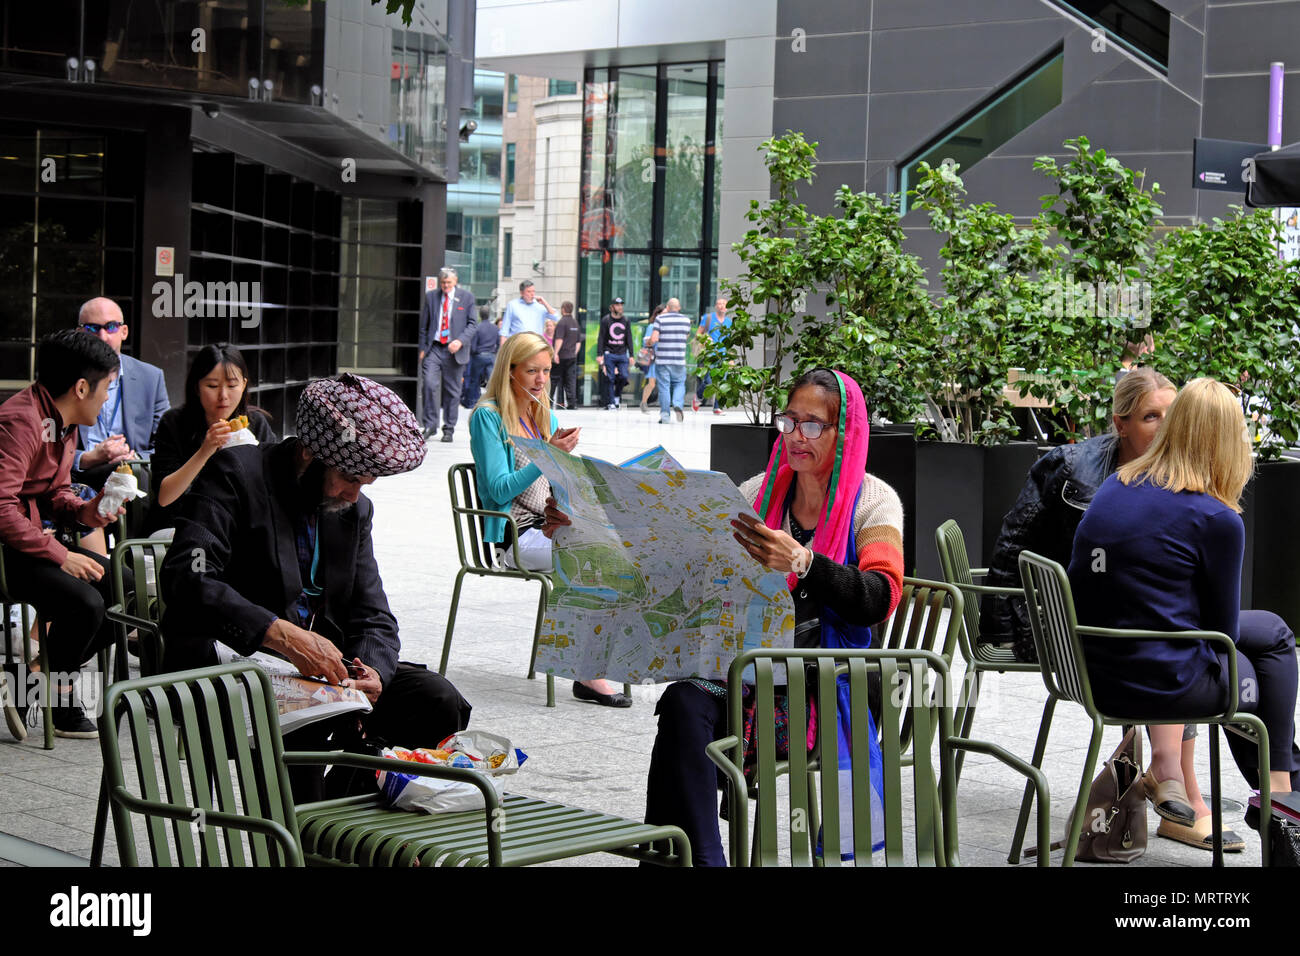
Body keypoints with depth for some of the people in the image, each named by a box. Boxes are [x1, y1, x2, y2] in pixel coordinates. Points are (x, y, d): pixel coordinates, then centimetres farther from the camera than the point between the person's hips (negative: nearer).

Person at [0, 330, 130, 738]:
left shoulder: (66, 423, 11)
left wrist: (83, 510, -4)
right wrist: (59, 555, -27)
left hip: (37, 537, 10)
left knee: (126, 589, 4)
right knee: (83, 602, -28)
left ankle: (46, 672, 8)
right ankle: (54, 702, -5)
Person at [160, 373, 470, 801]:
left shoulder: (354, 509, 13)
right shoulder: (234, 474, -9)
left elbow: (374, 619, 12)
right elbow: (187, 579, -23)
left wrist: (373, 673, -13)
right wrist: (281, 634, -33)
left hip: (321, 665, 7)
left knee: (438, 701, -11)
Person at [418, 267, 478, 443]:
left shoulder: (466, 297, 5)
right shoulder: (431, 297, 10)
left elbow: (472, 323, 1)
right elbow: (424, 326, 13)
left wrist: (460, 341, -14)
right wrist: (422, 349, 5)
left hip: (454, 351, -1)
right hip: (434, 349, 1)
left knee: (452, 390, 4)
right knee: (430, 384, -15)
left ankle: (448, 429, 14)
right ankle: (430, 426, -6)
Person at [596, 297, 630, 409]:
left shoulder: (625, 320, 11)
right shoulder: (606, 320, 2)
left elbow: (629, 338, 14)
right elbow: (601, 338, 1)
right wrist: (600, 354, -7)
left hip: (622, 354, 3)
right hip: (609, 353, -3)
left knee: (623, 376, -8)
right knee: (610, 378, -4)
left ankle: (617, 395, 18)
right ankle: (610, 402, 1)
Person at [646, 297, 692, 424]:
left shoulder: (660, 319, -4)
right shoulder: (686, 320, 4)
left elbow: (654, 339, -14)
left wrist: (649, 343, 8)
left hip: (662, 360, -1)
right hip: (679, 360, 1)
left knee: (664, 387, 4)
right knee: (679, 384, 15)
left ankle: (664, 415, 3)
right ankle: (678, 405, -10)